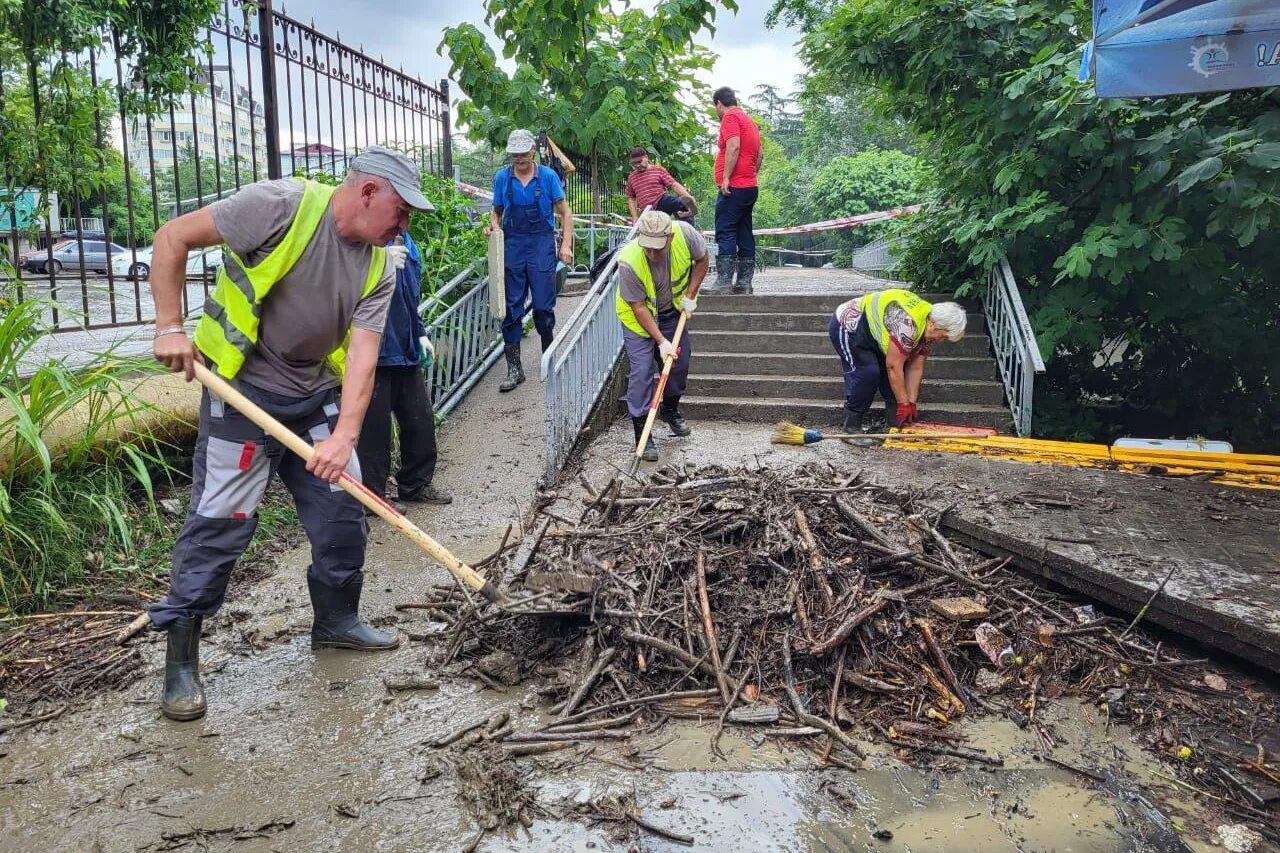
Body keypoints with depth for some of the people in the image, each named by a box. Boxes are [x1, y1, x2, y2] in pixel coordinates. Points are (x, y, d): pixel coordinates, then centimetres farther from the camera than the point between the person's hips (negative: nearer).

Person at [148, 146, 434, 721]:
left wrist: (344, 436, -25)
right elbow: (173, 238, -12)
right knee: (220, 522, -5)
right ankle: (180, 660, 9)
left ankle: (336, 620, 29)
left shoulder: (380, 267, -3)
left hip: (317, 396, 6)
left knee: (343, 511, 9)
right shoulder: (283, 205, -19)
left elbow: (362, 356, -12)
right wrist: (171, 327, -17)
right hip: (243, 391, -6)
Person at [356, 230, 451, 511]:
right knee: (374, 427, 1)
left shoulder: (404, 238, 12)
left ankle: (415, 485, 31)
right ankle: (370, 496, 15)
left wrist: (420, 332, 19)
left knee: (421, 422, 15)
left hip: (407, 349, 8)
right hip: (375, 353, -8)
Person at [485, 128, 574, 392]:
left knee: (543, 305, 0)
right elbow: (496, 212, 14)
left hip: (542, 245, -2)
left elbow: (565, 213, 2)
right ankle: (514, 368, 7)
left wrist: (566, 244, -8)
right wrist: (494, 227, -8)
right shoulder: (502, 178, 4)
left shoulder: (548, 177, -1)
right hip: (512, 245, 2)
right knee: (511, 307, 0)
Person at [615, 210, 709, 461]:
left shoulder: (684, 234, -29)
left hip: (672, 309, 4)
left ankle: (670, 409, 37)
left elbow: (701, 261, -6)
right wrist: (661, 341, -29)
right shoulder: (629, 261, -37)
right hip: (638, 316, -4)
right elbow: (638, 307, -28)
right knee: (642, 370, -11)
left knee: (681, 360, 11)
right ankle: (642, 433, -3)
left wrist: (690, 296, -12)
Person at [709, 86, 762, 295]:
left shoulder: (730, 116, -5)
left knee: (725, 234, -11)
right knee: (744, 235, 8)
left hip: (734, 186, -9)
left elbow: (734, 147, -18)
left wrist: (726, 177, -20)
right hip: (750, 186, 9)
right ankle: (744, 283, 8)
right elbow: (760, 154, 23)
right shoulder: (748, 120, 23)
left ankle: (723, 282, -16)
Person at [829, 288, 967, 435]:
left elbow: (915, 368, 0)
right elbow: (893, 367, -29)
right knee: (867, 372, -22)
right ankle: (851, 427, -14)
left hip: (870, 331, 9)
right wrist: (904, 404, -20)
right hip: (846, 326, -9)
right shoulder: (907, 324, -35)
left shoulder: (927, 328, -5)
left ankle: (895, 421, 10)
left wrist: (912, 403, -2)